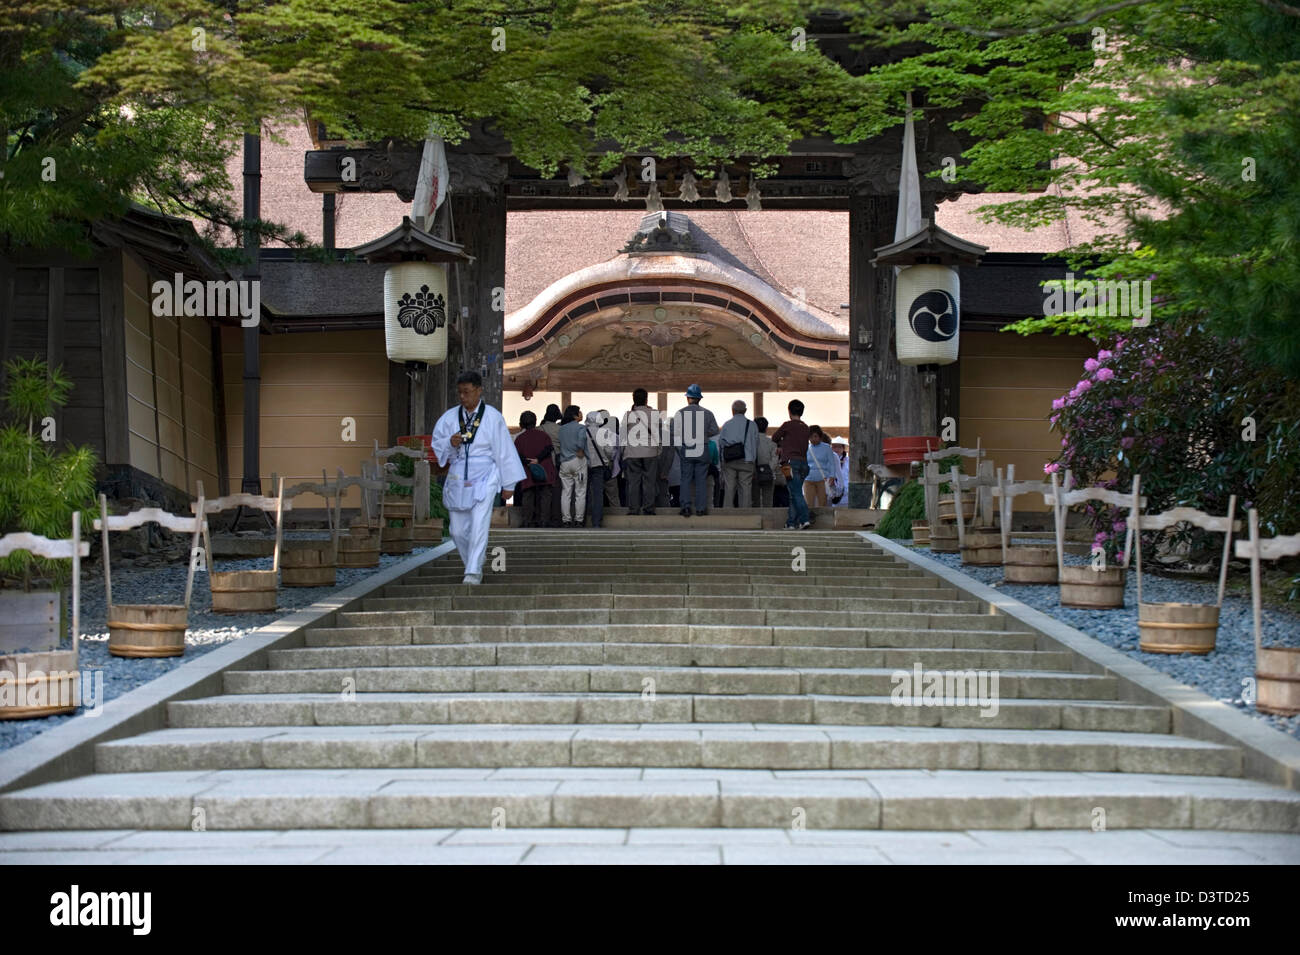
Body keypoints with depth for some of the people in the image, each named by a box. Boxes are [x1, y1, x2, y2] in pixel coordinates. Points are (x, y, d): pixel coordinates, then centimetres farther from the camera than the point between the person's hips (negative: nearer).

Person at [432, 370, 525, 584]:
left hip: (484, 478, -4)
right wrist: (450, 443, -14)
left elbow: (504, 450, 0)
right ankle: (474, 568, 23)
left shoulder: (493, 417, -2)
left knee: (478, 525, -18)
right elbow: (436, 442, 10)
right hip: (458, 478, 4)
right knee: (458, 530, 5)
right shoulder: (450, 417, 6)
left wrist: (508, 484, -1)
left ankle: (473, 572, -18)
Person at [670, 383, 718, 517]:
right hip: (702, 450, 1)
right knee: (701, 479, 6)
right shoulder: (707, 413, 0)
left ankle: (686, 506, -6)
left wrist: (679, 449, 8)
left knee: (686, 479, 4)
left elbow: (676, 433, -4)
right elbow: (714, 430, 8)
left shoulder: (680, 413, -4)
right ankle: (701, 508, 5)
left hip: (685, 450, -1)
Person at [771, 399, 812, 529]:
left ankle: (805, 519, -24)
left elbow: (774, 438, 11)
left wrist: (779, 446, 32)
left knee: (796, 494, -11)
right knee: (794, 494, 10)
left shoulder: (788, 425, -3)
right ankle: (790, 522, 11)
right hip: (803, 462, 6)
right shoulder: (805, 428, 15)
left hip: (791, 462, -6)